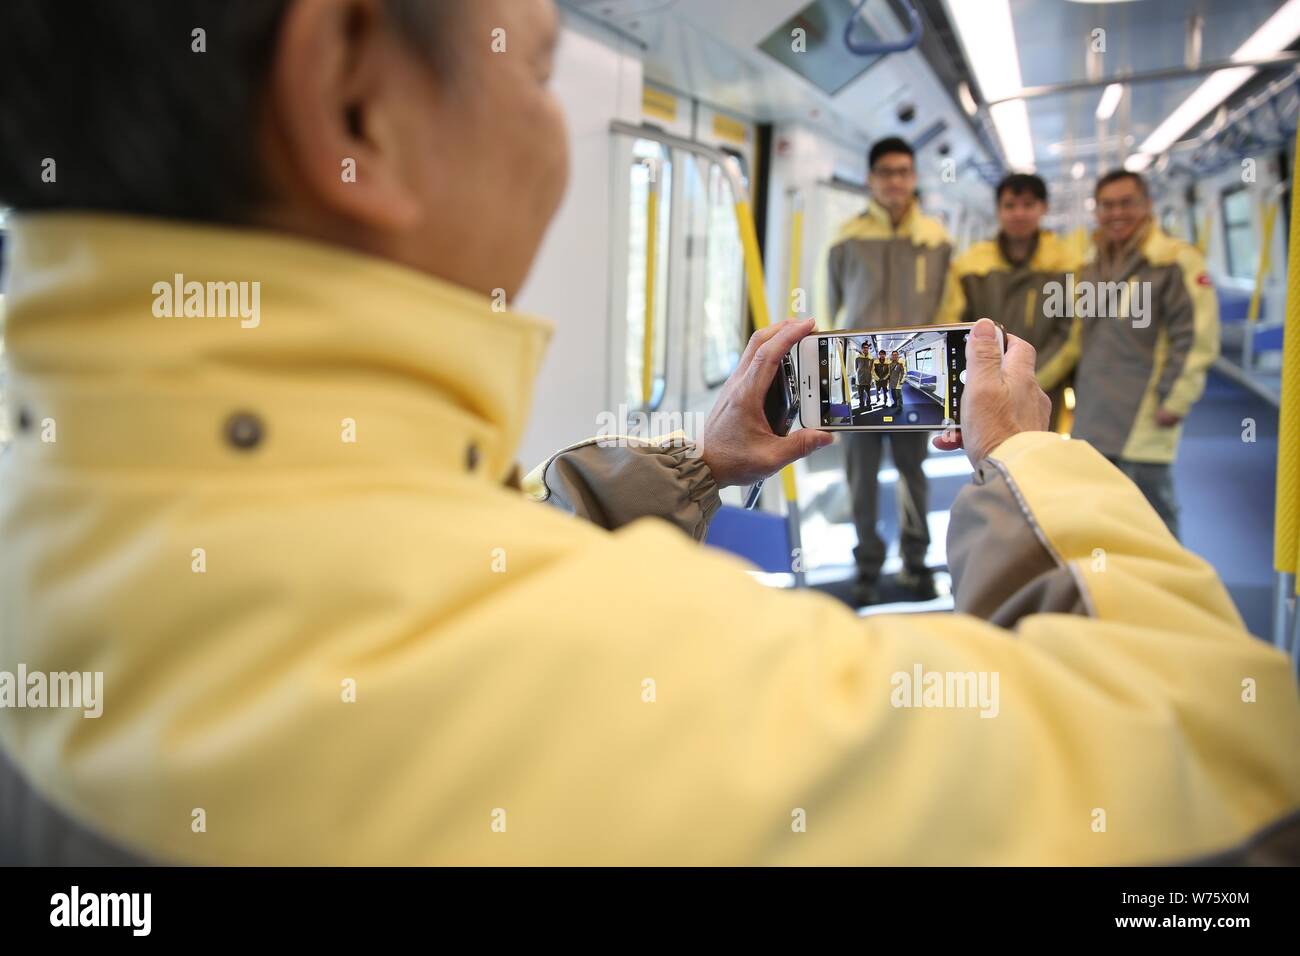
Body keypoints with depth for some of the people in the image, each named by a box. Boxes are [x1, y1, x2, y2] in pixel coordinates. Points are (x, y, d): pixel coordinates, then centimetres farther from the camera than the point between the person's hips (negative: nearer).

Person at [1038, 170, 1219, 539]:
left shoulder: (1175, 261, -8)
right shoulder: (1094, 265, 15)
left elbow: (1195, 338, -12)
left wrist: (1175, 401, -16)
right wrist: (1038, 379, 17)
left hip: (1142, 421, -7)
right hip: (1094, 420, 7)